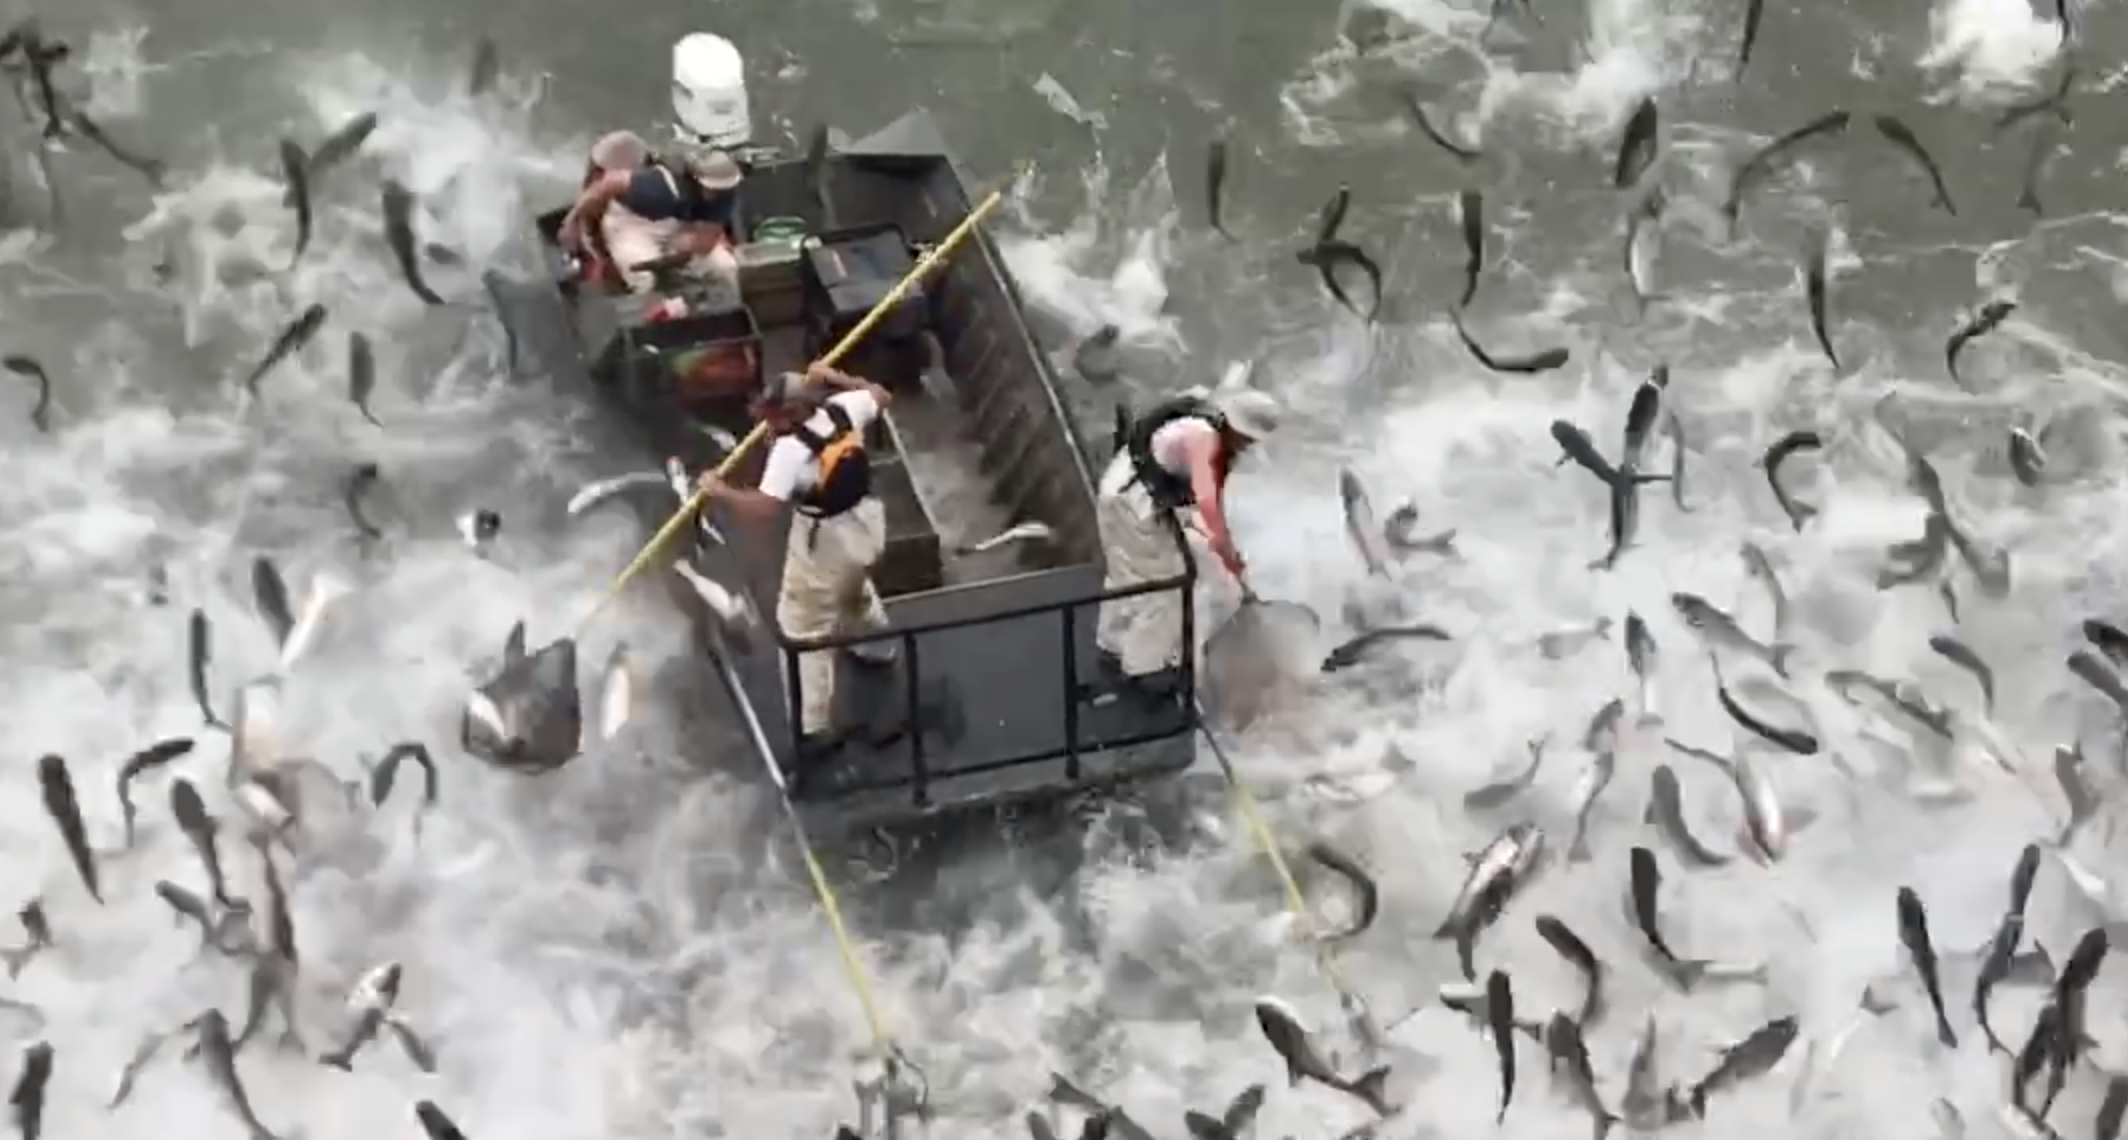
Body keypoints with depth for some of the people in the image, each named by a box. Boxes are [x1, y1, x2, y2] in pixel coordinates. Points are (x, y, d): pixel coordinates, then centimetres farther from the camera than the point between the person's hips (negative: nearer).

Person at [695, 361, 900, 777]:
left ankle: (814, 729, 4)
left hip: (824, 541, -8)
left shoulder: (791, 450, -30)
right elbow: (880, 396, 11)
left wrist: (720, 490, -21)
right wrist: (834, 377, 18)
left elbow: (763, 509, -35)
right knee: (856, 589, 39)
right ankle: (877, 647, 66)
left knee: (804, 630, 3)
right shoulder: (843, 409, -10)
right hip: (865, 521, 8)